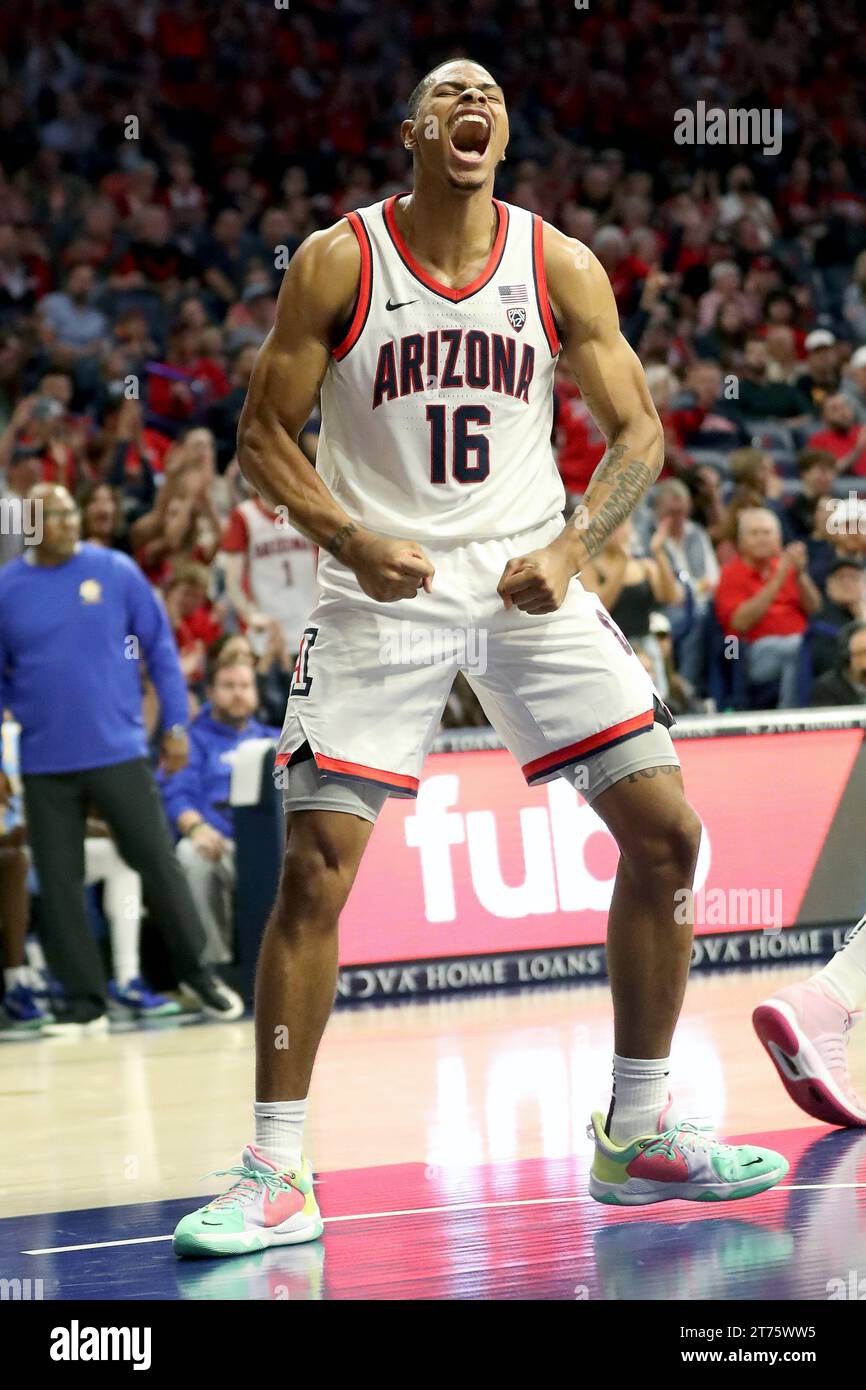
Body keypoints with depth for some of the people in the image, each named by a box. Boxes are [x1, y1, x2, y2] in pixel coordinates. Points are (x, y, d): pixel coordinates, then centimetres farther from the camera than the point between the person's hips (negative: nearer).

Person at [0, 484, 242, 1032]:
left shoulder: (117, 572, -1)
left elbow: (160, 648, 5)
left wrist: (176, 724, 0)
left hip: (118, 753, -1)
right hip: (45, 763, 1)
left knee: (159, 864, 1)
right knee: (59, 886, 2)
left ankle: (197, 973, 19)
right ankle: (86, 1002, 11)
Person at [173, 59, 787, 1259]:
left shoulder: (561, 268, 1)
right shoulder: (338, 261, -5)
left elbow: (637, 430, 4)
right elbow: (262, 437, -2)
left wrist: (570, 547, -14)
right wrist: (355, 542, -18)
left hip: (526, 581, 3)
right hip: (382, 585, -2)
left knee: (666, 831, -4)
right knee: (316, 867, -11)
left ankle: (637, 1136, 10)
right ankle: (276, 1176, -2)